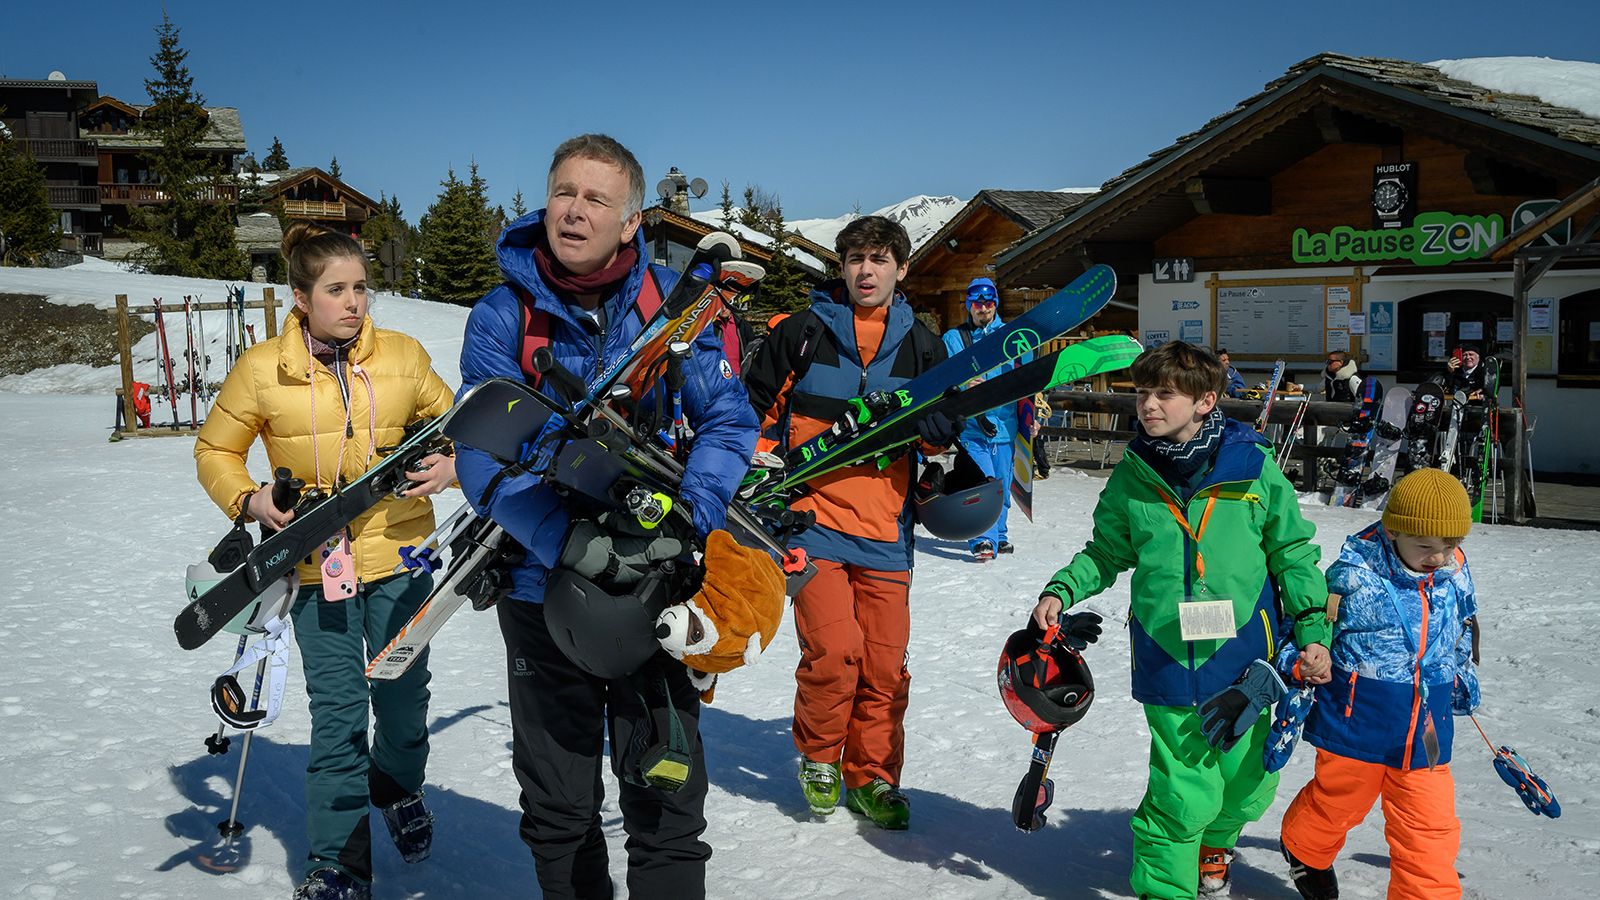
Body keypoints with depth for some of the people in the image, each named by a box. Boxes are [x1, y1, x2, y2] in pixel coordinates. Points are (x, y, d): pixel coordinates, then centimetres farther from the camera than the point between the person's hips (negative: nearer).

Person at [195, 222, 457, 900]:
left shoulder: (403, 356, -2)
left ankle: (399, 787, 46)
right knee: (336, 711, 1)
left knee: (403, 697, 12)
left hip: (400, 555, 1)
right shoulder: (261, 368, -4)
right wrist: (249, 500, -9)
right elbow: (215, 450, 8)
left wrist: (450, 465, -10)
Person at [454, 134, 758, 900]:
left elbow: (728, 420, -5)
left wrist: (686, 515, -22)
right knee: (557, 809, 16)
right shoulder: (502, 316, -6)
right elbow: (485, 456, -13)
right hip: (543, 588, 0)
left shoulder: (673, 303, -2)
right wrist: (566, 537, -27)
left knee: (667, 799, 7)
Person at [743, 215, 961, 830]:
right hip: (813, 520, -3)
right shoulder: (800, 333, 4)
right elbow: (754, 407, 13)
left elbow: (943, 433, 10)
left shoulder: (923, 346, 11)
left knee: (884, 664, 4)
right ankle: (818, 756, 14)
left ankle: (871, 778, 25)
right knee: (833, 652, -14)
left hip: (885, 531, 3)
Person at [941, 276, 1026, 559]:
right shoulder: (954, 338, 5)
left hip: (1005, 422, 3)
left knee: (1002, 483, 11)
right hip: (971, 426, -2)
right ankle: (982, 539, -12)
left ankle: (997, 534, 27)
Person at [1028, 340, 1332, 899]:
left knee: (1249, 783, 14)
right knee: (1183, 794, -4)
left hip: (1246, 662, 1)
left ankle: (1214, 841, 47)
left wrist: (1312, 629, -1)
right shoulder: (1132, 476, 0)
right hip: (1168, 663, -1)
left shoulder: (1252, 465, -4)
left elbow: (1292, 551, 5)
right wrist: (1062, 590, -2)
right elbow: (1107, 553, 13)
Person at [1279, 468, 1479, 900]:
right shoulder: (1354, 576, -16)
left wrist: (1463, 679, 32)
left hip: (1426, 733, 4)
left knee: (1431, 830, 5)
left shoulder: (1456, 573, 1)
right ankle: (1304, 850, 44)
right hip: (1357, 720, -4)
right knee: (1338, 802, 15)